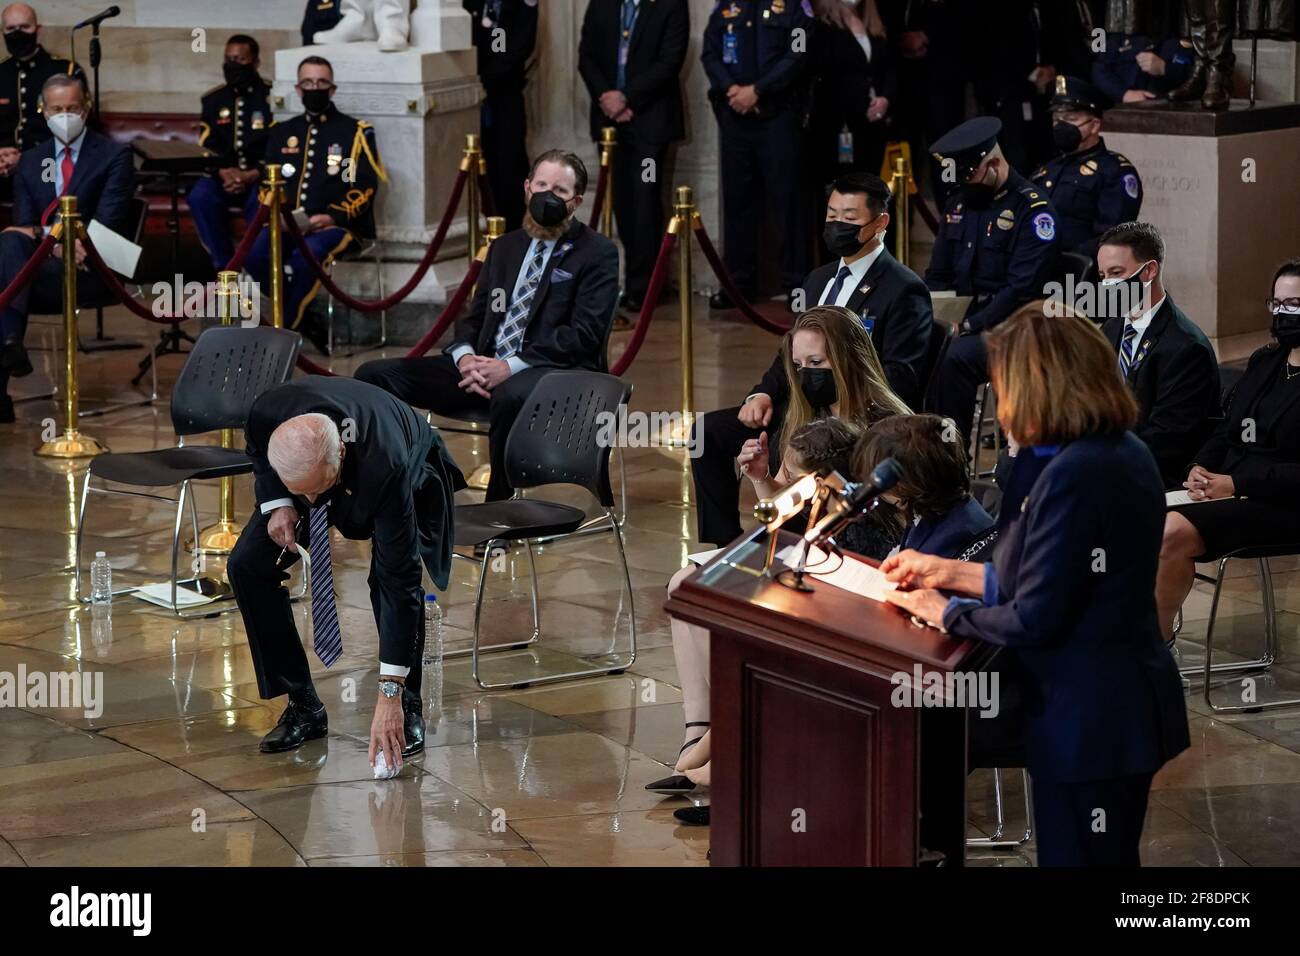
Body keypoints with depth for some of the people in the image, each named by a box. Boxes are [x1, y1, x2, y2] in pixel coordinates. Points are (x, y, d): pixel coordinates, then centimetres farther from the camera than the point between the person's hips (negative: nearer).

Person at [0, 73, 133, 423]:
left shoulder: (114, 156, 6)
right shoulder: (31, 161, 21)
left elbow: (106, 225, -5)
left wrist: (40, 234, -15)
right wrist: (55, 242, -13)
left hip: (86, 268, -4)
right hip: (40, 261, 4)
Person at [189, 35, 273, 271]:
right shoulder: (214, 100, 13)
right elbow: (206, 149, 8)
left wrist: (252, 176, -20)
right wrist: (223, 172, -14)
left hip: (261, 179, -4)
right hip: (224, 177, 4)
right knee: (201, 195, -28)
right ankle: (224, 265, -22)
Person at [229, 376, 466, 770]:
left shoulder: (388, 467, -47)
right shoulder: (268, 412, -37)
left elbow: (398, 580, -44)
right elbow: (257, 447, -7)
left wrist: (390, 696, -44)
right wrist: (277, 501, -25)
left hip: (412, 475, -4)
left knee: (392, 576, -30)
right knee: (247, 566, -13)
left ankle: (407, 709, -8)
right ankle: (303, 706, -1)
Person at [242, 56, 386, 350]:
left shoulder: (356, 132, 8)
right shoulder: (282, 132, 21)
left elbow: (364, 188, -1)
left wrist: (331, 217, -15)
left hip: (337, 225, -4)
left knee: (306, 255, -37)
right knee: (254, 254, -28)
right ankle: (306, 321, -16)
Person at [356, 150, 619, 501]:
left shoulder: (598, 254, 3)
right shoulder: (504, 248, 22)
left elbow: (585, 334, -9)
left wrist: (511, 367, -18)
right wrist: (464, 357, -6)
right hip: (485, 368, 6)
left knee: (511, 395, -43)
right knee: (374, 376, -9)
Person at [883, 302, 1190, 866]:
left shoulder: (1074, 476, -24)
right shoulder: (1122, 453, 6)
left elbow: (1033, 621, -22)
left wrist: (947, 613, -5)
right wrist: (951, 573, 15)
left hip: (1088, 721, -10)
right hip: (1125, 707, 10)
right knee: (1109, 858, 20)